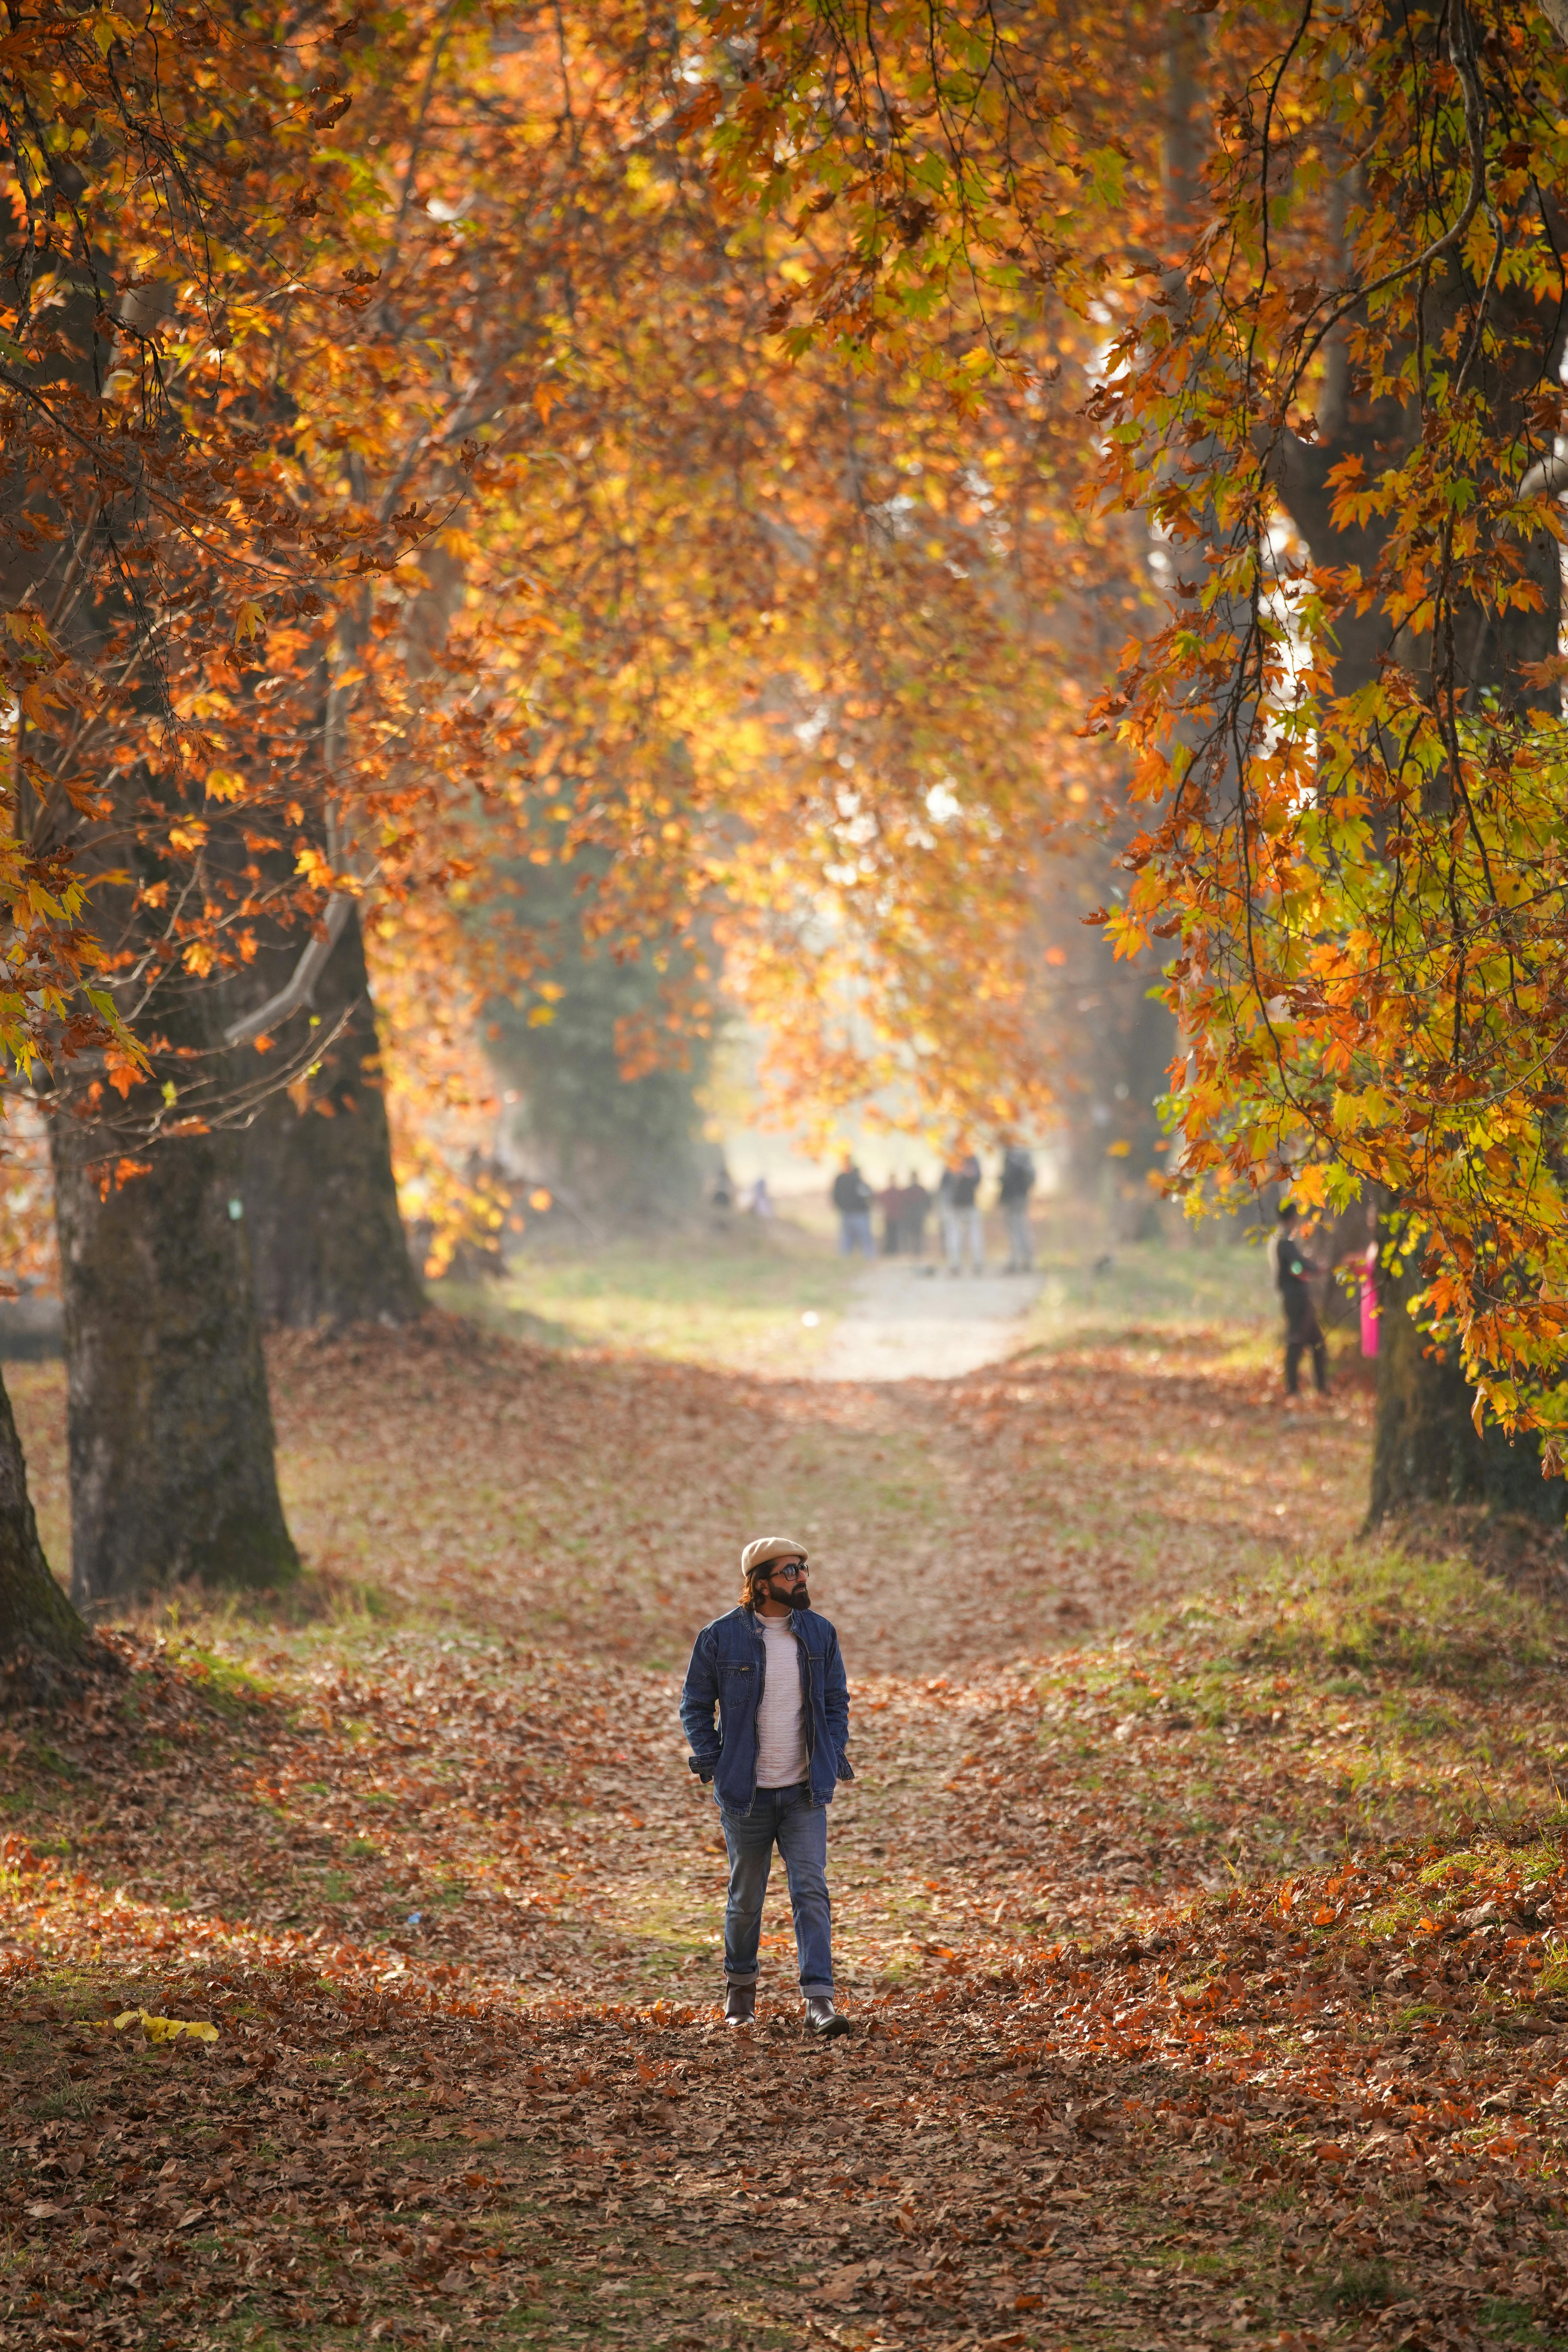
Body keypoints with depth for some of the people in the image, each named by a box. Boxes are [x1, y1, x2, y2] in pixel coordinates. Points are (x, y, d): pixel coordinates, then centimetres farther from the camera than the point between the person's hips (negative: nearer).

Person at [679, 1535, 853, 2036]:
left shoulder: (819, 1633, 2)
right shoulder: (720, 1638, -7)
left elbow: (836, 1700, 12)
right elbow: (695, 1706, 2)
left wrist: (832, 1758, 0)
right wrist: (713, 1764, -7)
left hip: (804, 1791, 2)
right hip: (746, 1792, -2)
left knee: (812, 1891, -9)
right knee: (746, 1897, 10)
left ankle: (819, 2000, -11)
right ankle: (740, 1986, 32)